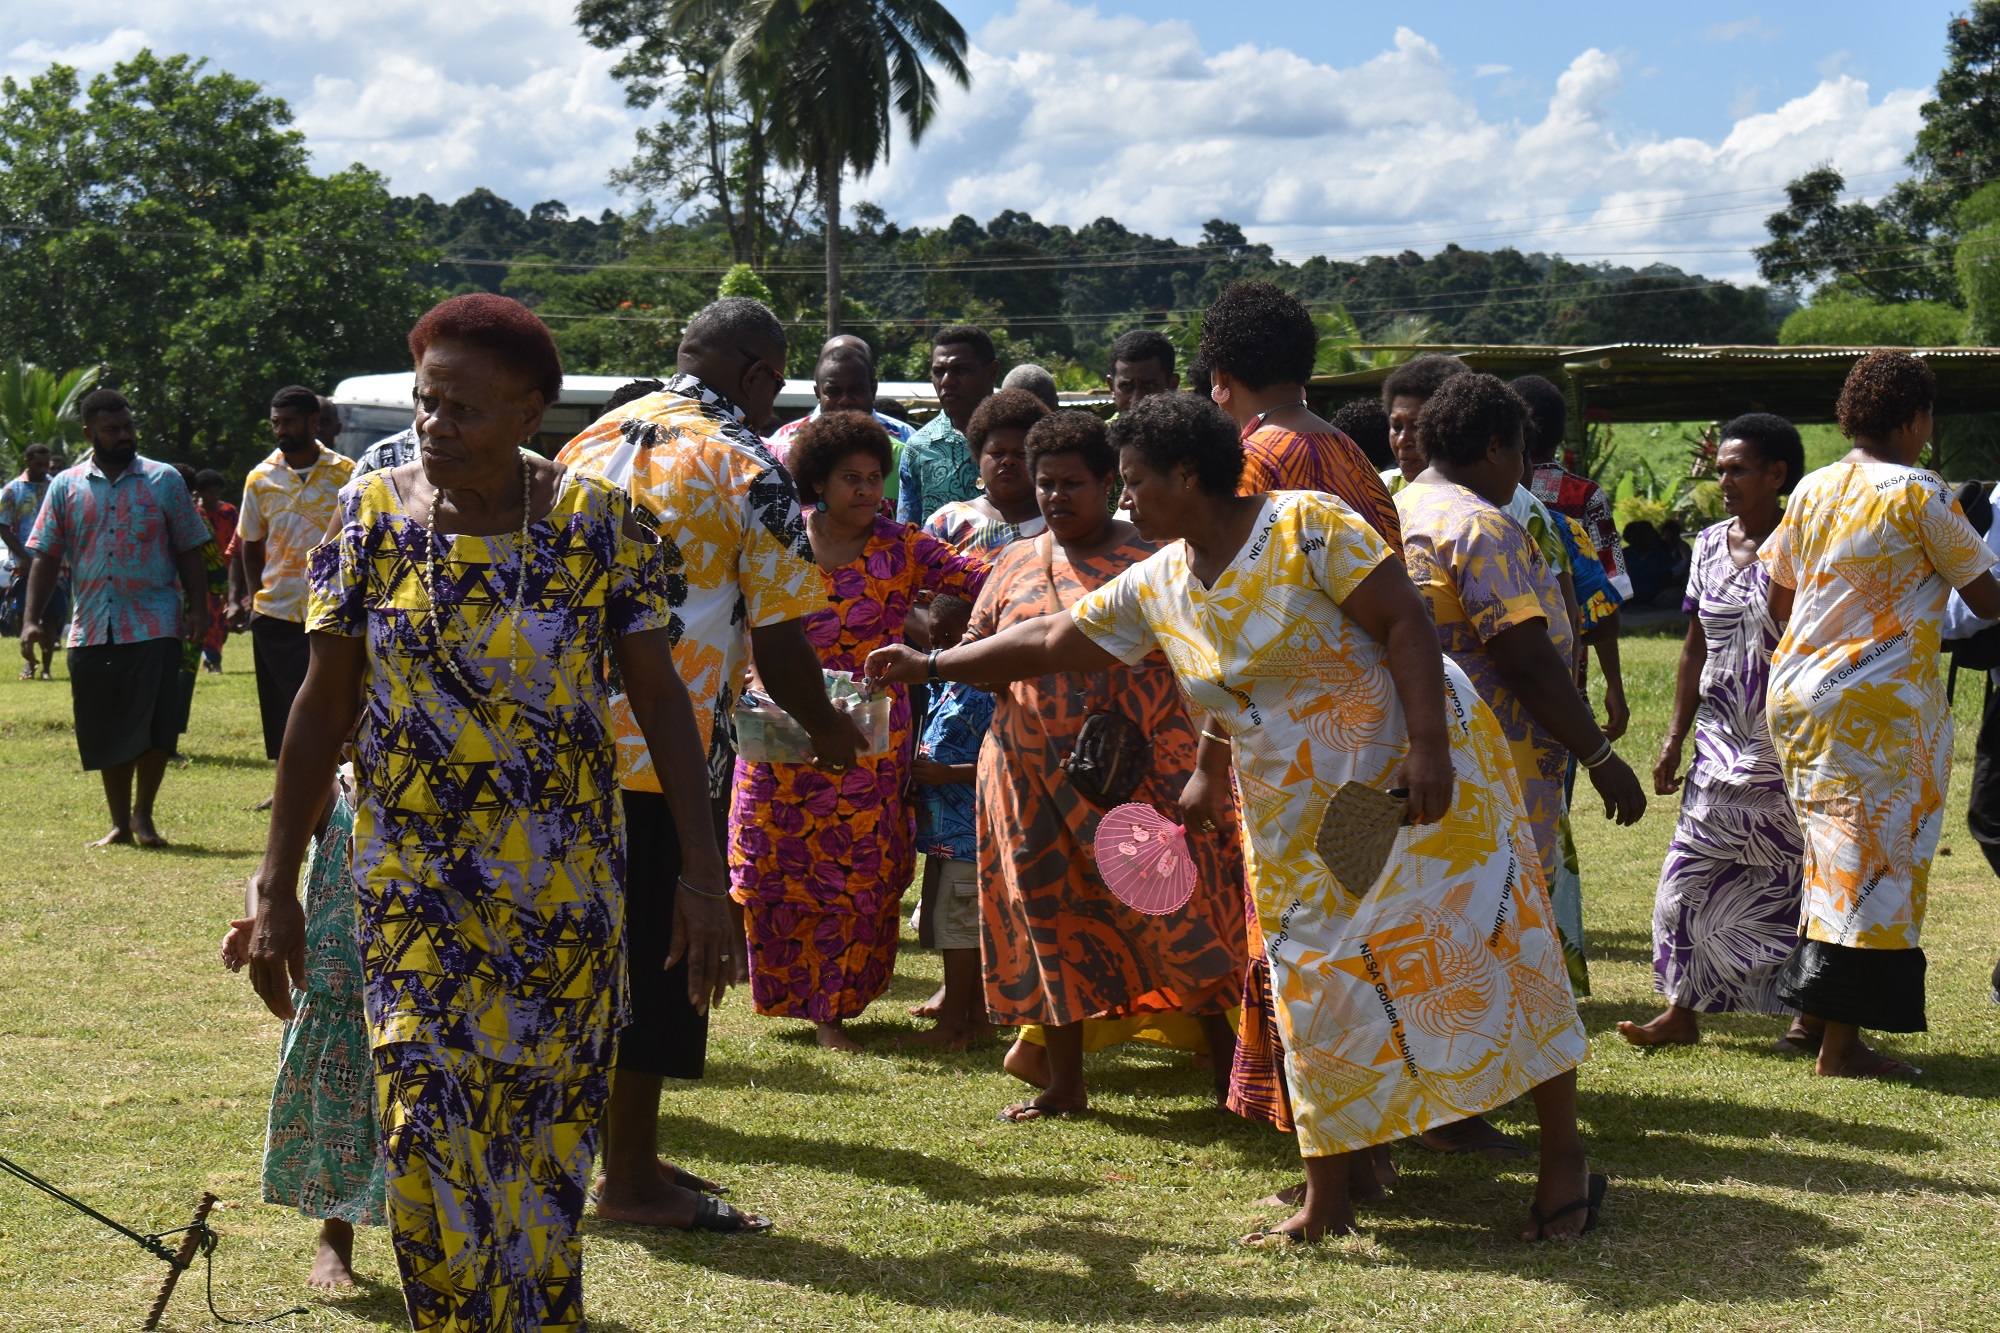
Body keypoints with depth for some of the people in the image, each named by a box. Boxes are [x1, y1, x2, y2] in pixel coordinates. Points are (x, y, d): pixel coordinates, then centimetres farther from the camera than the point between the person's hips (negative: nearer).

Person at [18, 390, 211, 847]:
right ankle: (120, 824, 18)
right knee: (104, 733, 7)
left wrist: (198, 608, -4)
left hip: (155, 626, -2)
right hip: (91, 632, 2)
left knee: (156, 726, -8)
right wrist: (32, 619, -4)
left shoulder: (165, 480, 5)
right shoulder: (65, 487, 8)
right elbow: (45, 556, 5)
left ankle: (143, 814, 11)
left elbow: (189, 551, 6)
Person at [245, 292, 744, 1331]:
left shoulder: (596, 522, -6)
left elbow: (661, 698, -3)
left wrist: (702, 875, -7)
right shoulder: (375, 514, -2)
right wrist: (277, 887, 1)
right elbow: (322, 707, 2)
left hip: (561, 882, 0)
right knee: (424, 1123, -8)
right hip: (412, 879, 1)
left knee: (546, 1128, 8)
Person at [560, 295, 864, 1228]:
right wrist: (825, 728, 10)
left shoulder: (593, 441, 13)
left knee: (606, 939, 16)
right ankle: (629, 1179, 10)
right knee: (659, 951, 3)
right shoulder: (747, 468, -7)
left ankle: (628, 1152, 26)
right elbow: (779, 642, -9)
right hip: (666, 744, -7)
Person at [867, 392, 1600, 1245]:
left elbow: (1406, 620, -17)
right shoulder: (1156, 585, 5)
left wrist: (1428, 745, -25)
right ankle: (1325, 1204, 15)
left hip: (1414, 781, -6)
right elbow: (1052, 641, 13)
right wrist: (929, 666, 12)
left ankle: (1565, 1158, 7)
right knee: (1318, 999, 6)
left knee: (1481, 951, -5)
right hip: (1296, 824, 6)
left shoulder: (1308, 527, -15)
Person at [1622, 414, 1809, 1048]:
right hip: (1721, 742, 5)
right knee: (1692, 869, 1)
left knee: (1795, 877, 2)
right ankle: (1682, 1011, 8)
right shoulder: (1708, 545, 9)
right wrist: (1674, 738, 12)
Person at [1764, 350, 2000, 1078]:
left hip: (1797, 692, 7)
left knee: (1834, 852, 18)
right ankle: (1841, 1042, 0)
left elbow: (1780, 601, 12)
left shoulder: (1811, 491, 8)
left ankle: (1813, 1006, 22)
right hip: (1879, 703, -7)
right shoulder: (1921, 497, -9)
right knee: (1874, 860, -2)